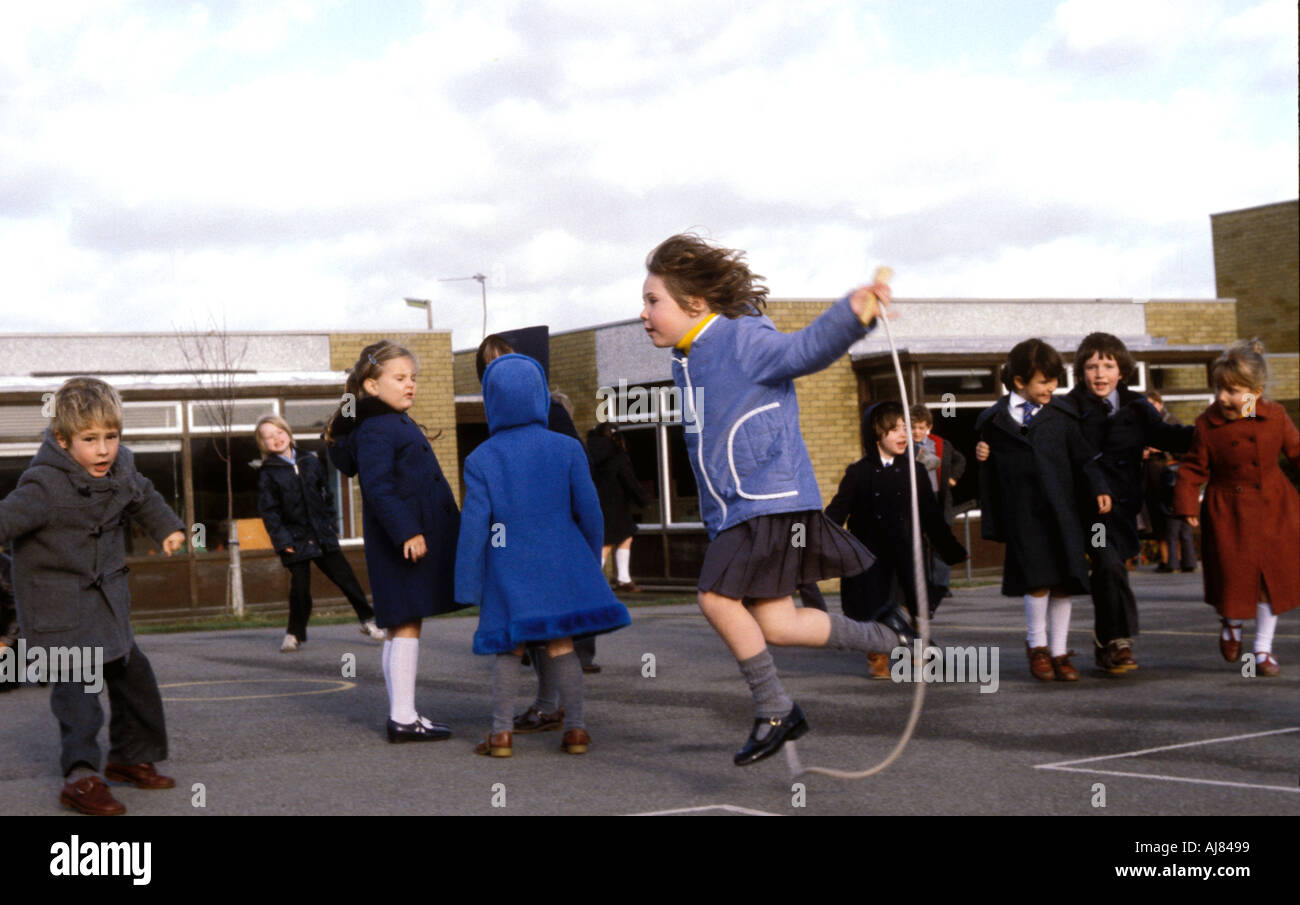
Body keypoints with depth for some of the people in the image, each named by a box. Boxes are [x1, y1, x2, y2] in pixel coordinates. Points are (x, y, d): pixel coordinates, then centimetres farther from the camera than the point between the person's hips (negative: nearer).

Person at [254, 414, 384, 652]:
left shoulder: (310, 462, 8)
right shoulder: (267, 473, -3)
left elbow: (326, 496, 15)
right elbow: (268, 510, -6)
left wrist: (329, 523, 8)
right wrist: (282, 540, -12)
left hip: (322, 535, 3)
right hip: (295, 539, -3)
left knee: (345, 577, 4)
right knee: (300, 586, -3)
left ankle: (367, 621, 13)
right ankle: (294, 633, 13)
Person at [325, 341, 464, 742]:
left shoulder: (399, 424, 19)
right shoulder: (374, 430, -13)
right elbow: (378, 487, -22)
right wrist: (406, 531, -27)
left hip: (416, 535, 11)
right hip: (402, 541, -10)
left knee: (402, 625, 12)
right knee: (406, 623, -9)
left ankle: (402, 713, 17)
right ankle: (403, 718, -6)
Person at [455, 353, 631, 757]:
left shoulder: (481, 459, -6)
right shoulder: (567, 449, -3)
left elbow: (474, 525, -8)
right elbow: (589, 511, 0)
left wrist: (468, 587, -2)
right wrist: (591, 562, 14)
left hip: (509, 575, -1)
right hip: (560, 567, 1)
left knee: (510, 650, 8)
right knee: (560, 647, 8)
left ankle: (501, 732, 4)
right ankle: (576, 727, 5)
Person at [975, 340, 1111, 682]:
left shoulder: (1060, 418, 9)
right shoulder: (994, 422, 5)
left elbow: (1083, 457, 13)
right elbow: (988, 475, 8)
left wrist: (1100, 488, -2)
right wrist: (991, 522, 7)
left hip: (1061, 512, 2)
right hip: (1022, 513, -2)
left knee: (1063, 584, 3)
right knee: (1038, 580, -11)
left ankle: (1059, 651, 14)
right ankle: (1037, 645, 9)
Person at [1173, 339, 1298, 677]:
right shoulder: (1208, 424, -10)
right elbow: (1193, 467, -5)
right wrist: (1186, 504, -12)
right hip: (1228, 510, -2)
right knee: (1233, 572, -4)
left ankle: (1263, 648, 17)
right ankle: (1230, 622, 32)